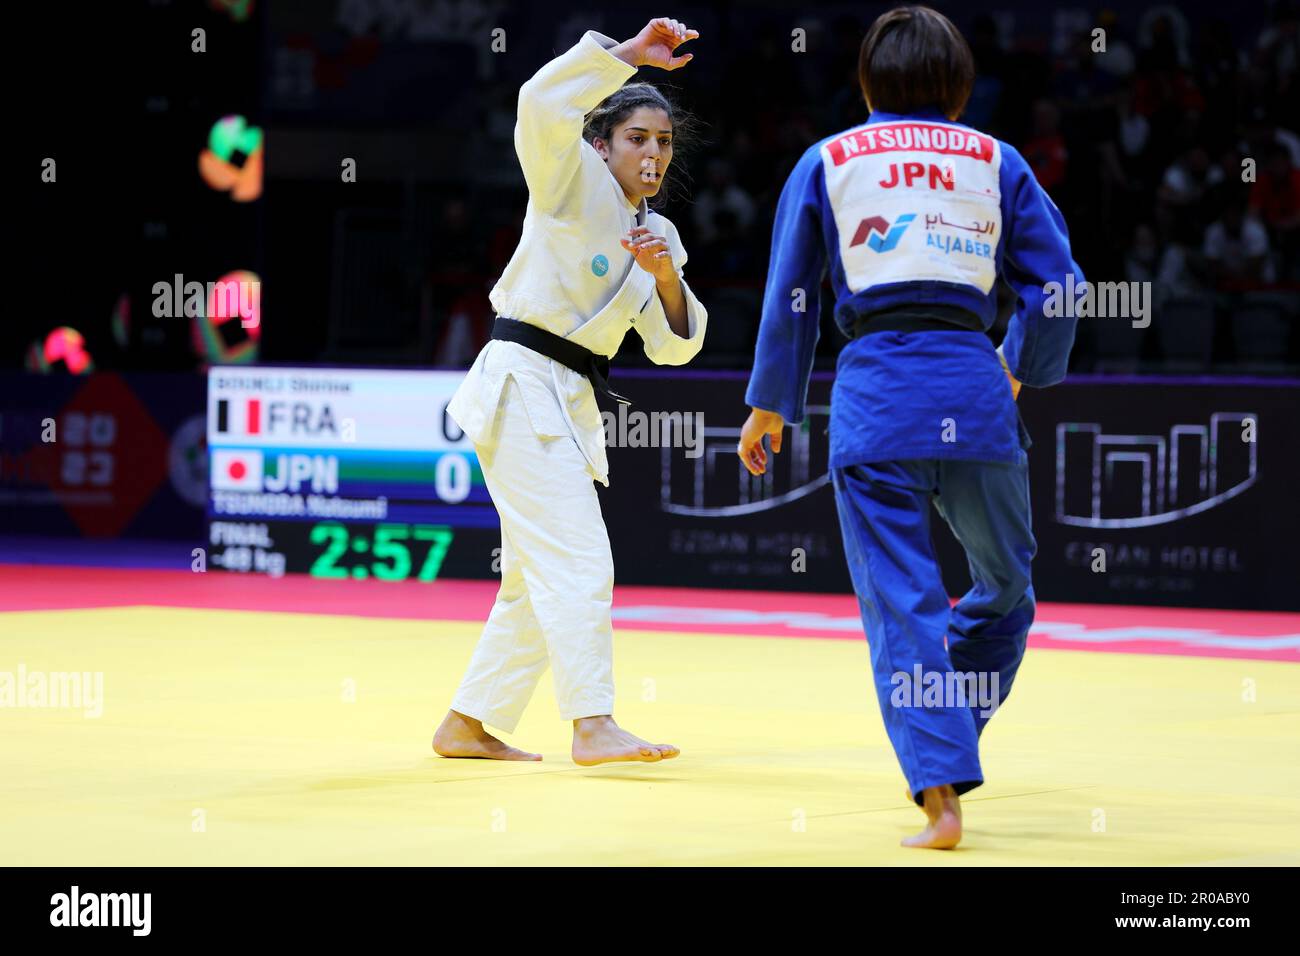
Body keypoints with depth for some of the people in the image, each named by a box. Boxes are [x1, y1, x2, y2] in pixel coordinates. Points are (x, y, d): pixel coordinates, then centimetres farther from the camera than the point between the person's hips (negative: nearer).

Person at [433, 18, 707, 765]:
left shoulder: (658, 233, 16)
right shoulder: (575, 183, -4)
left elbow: (675, 346, 10)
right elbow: (543, 105, -24)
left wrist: (665, 277, -8)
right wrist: (629, 55, -25)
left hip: (570, 406, 9)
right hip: (521, 386, -9)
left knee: (537, 577, 12)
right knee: (577, 556, -16)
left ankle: (468, 725, 21)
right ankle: (593, 724, -19)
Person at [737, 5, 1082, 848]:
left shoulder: (826, 163, 11)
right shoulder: (996, 161, 11)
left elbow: (789, 297, 12)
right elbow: (1056, 280, 9)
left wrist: (769, 407, 22)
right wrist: (1022, 369, 26)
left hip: (873, 397, 0)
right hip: (974, 394, 1)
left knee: (903, 604, 0)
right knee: (1004, 587, 20)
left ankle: (940, 792, -11)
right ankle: (946, 756, 25)